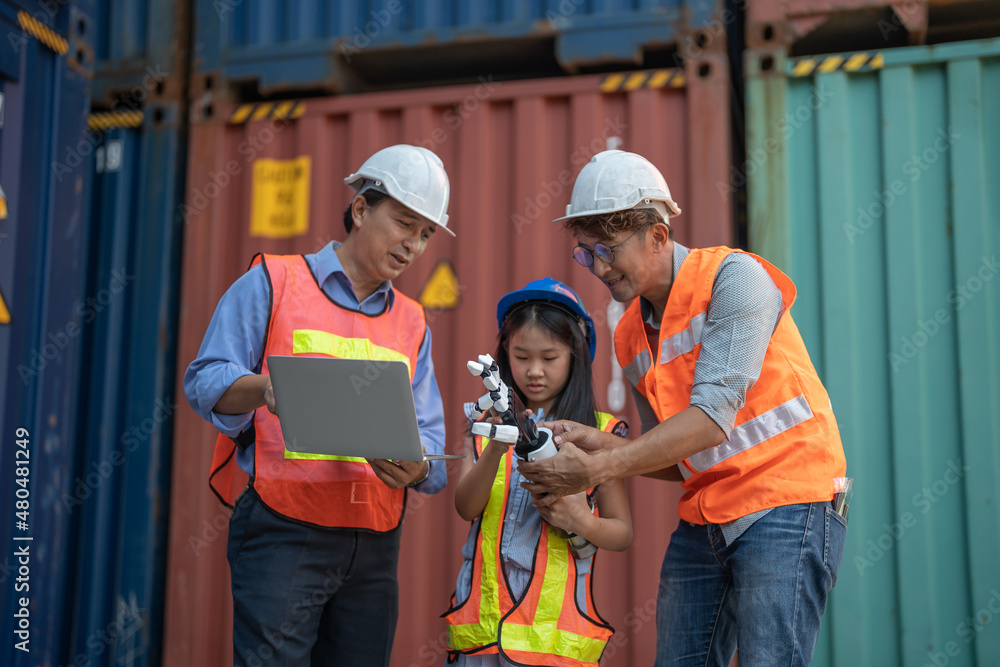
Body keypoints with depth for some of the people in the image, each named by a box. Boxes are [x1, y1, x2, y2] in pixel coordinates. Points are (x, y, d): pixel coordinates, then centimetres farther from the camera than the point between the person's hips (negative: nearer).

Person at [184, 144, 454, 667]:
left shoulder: (411, 323, 18)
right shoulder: (272, 282, 5)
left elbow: (430, 434, 11)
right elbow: (204, 381, -3)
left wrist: (415, 466, -13)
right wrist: (264, 388, -24)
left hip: (374, 546, 5)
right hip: (282, 532, -4)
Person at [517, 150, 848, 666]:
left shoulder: (733, 277, -12)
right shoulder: (630, 337, 11)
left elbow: (712, 419, -22)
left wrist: (598, 470, -24)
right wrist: (601, 445, -4)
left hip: (786, 504, -7)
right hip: (703, 521, 7)